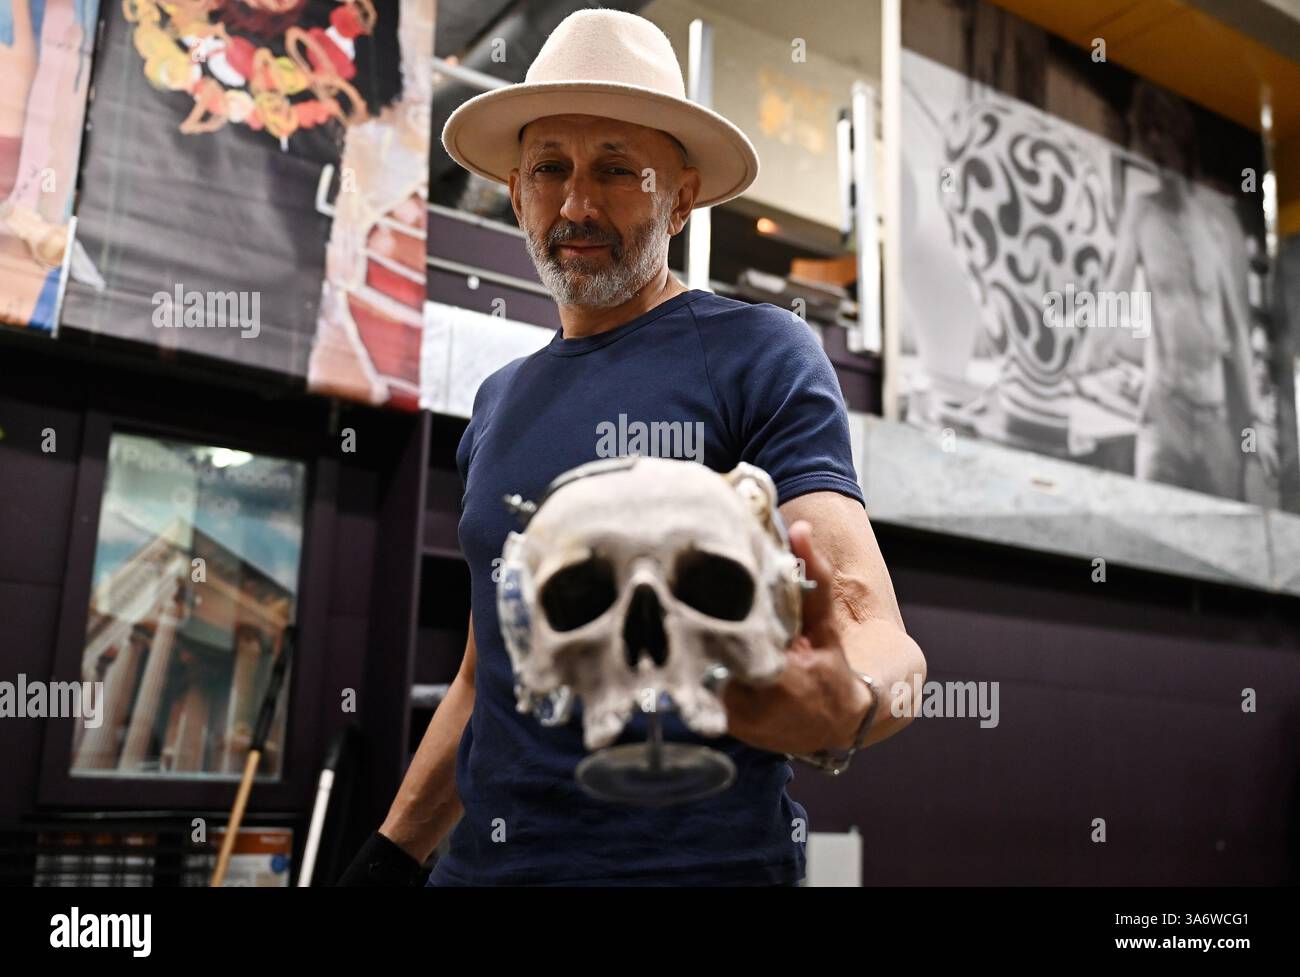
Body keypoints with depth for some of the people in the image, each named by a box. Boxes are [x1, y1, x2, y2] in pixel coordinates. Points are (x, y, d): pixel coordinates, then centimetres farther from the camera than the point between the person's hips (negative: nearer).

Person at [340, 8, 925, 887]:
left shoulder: (758, 354, -9)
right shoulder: (502, 402, 10)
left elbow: (883, 643, -18)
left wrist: (843, 707, -39)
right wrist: (393, 852, 12)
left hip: (695, 856, -6)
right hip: (485, 857, 6)